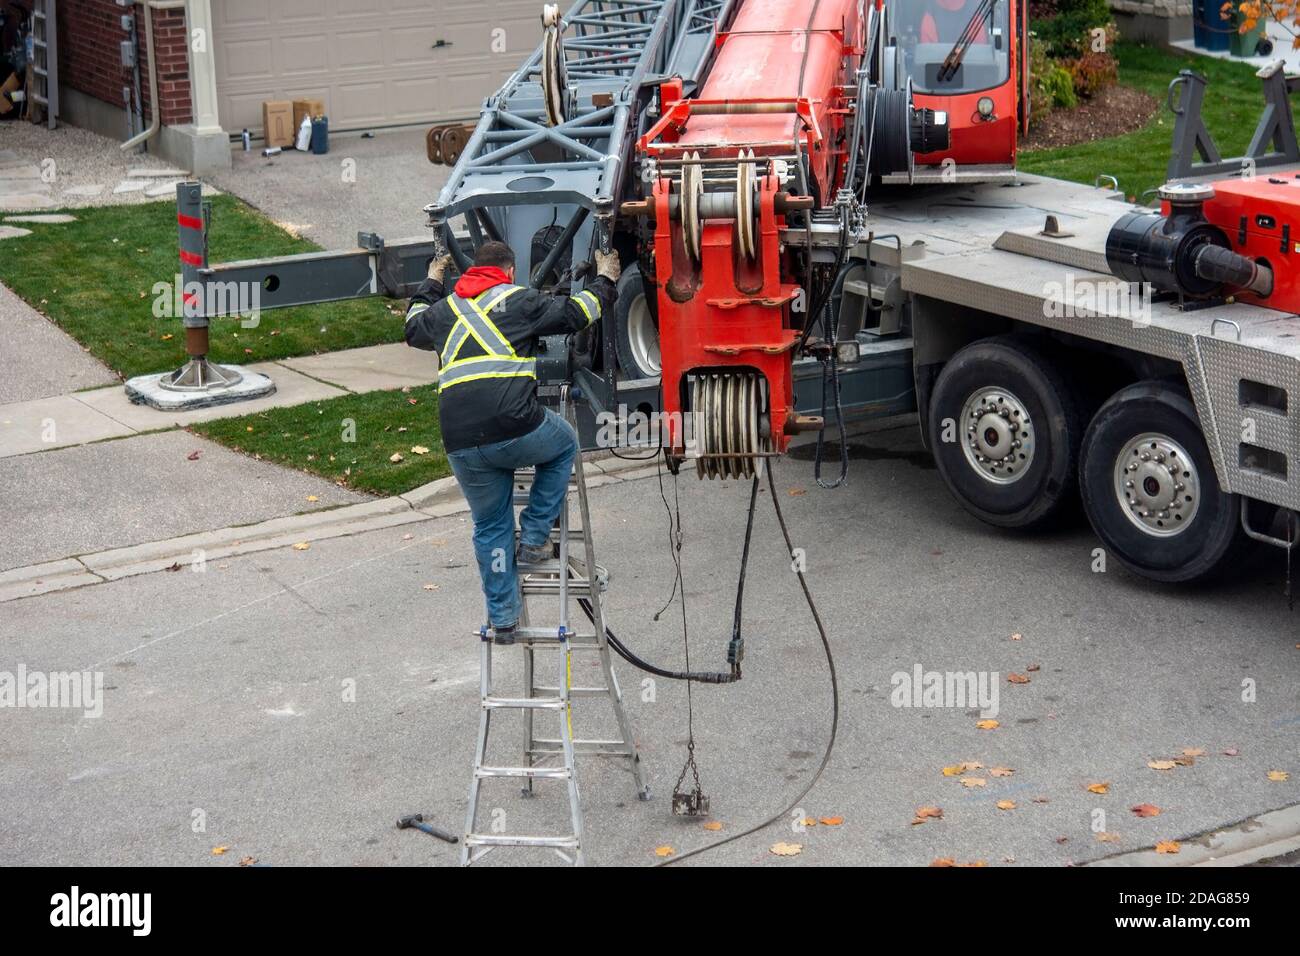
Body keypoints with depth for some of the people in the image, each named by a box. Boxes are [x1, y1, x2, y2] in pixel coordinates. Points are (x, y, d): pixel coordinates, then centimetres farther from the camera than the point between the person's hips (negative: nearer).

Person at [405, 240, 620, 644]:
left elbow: (414, 329, 43)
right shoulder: (519, 300, 9)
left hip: (460, 443, 4)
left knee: (490, 527, 19)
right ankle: (534, 538, 23)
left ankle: (502, 620, 21)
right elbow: (575, 313, 13)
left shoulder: (446, 308, 23)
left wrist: (430, 284, 59)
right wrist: (604, 281, 31)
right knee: (564, 444, 29)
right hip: (515, 428, -4)